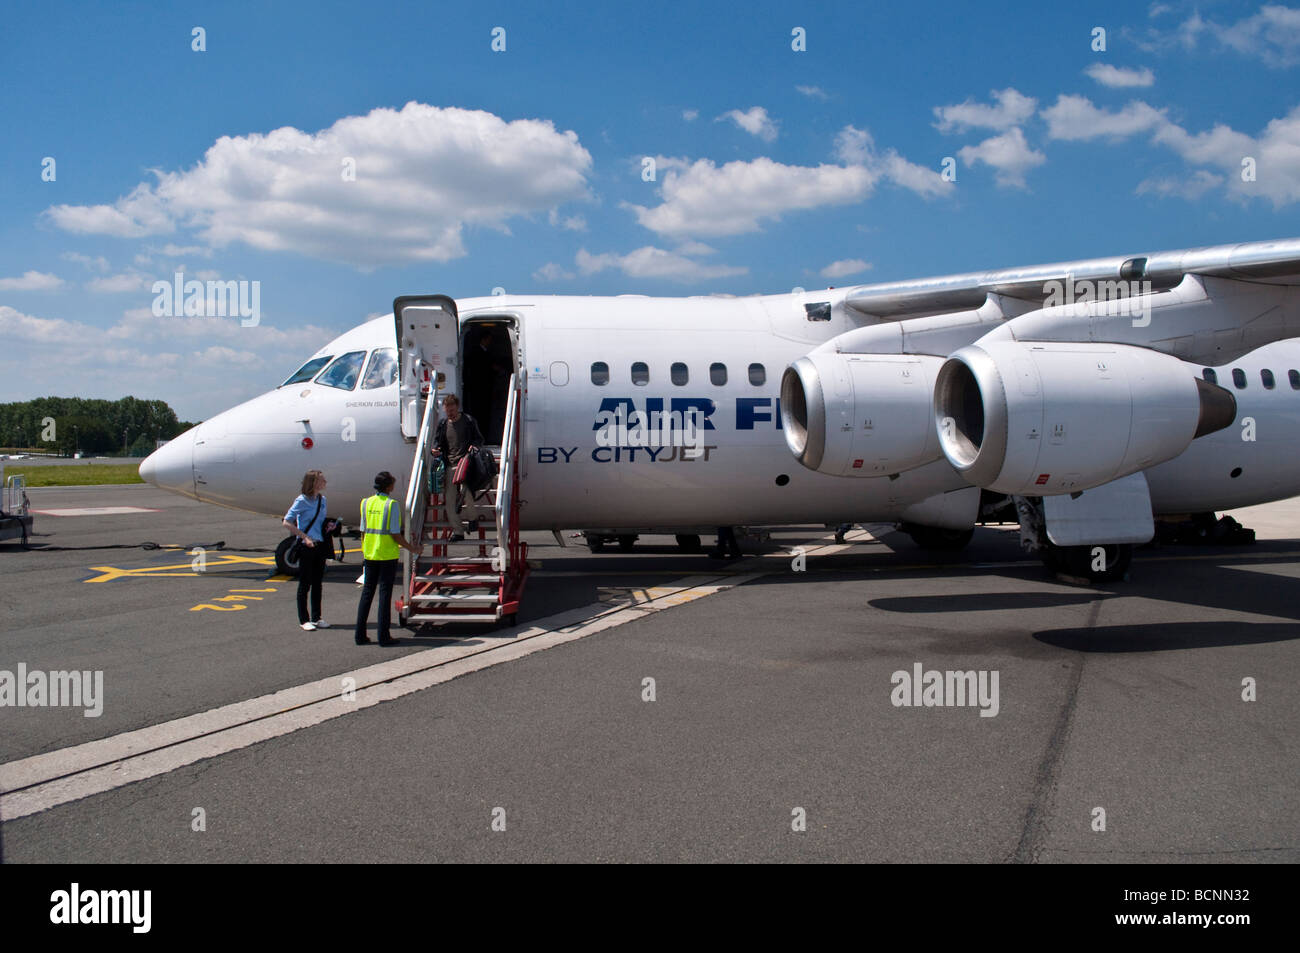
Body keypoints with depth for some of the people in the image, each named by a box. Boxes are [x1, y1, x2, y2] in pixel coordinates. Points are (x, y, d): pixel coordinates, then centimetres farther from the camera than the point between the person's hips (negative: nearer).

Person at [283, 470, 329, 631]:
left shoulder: (322, 500, 8)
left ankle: (316, 617, 21)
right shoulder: (302, 500, -11)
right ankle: (304, 619, 10)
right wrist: (305, 537, -18)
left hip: (320, 545, 6)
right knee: (305, 584, 2)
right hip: (306, 546, -6)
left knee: (317, 583, 12)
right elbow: (287, 522, -13)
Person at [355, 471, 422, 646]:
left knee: (367, 592, 12)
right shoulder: (392, 504, -12)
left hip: (370, 554, 5)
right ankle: (383, 636, 3)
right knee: (385, 593, 1)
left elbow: (363, 532, 7)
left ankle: (360, 635, 13)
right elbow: (395, 534, -13)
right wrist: (411, 548, -2)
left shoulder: (366, 503, 4)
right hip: (388, 555, -5)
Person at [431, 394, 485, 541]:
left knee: (466, 492, -24)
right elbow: (437, 442, 19)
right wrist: (435, 450, -4)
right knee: (449, 499, -1)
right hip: (449, 465, 4)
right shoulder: (442, 424, 14)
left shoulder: (469, 421, 5)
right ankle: (457, 531, 8)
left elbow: (479, 439, 11)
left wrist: (474, 446, -11)